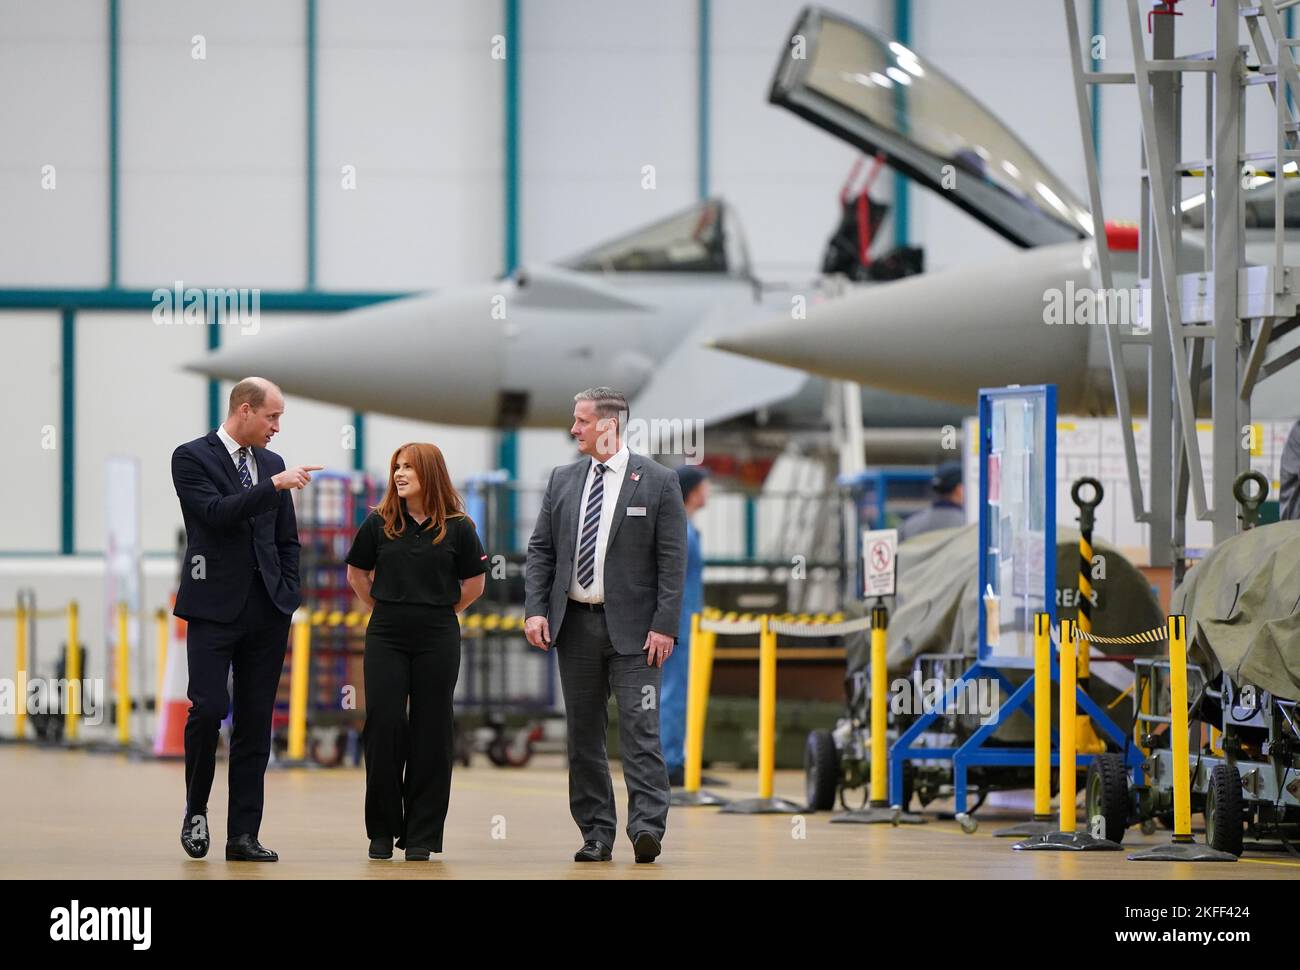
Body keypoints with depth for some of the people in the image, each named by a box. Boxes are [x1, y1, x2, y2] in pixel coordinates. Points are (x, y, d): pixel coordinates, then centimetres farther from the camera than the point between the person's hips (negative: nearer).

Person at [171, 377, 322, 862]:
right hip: (214, 607, -5)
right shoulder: (192, 457, -2)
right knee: (208, 709, -14)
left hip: (266, 612, 5)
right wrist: (275, 484, -20)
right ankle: (195, 809, 9)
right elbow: (217, 512, -18)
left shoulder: (270, 463, 15)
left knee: (256, 723, 2)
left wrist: (287, 596, 8)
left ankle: (243, 835, 4)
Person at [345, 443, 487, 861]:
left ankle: (422, 835, 7)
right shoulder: (379, 524, 2)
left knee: (431, 733, 1)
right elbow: (357, 574, 15)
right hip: (386, 637, 1)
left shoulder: (457, 528, -1)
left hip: (437, 639, -1)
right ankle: (382, 830, 8)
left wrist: (438, 612, 9)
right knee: (383, 726, -2)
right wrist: (384, 610, 11)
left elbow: (474, 583, 9)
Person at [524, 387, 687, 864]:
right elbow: (540, 550, 11)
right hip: (575, 623, 5)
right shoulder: (563, 480, 11)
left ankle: (647, 829, -16)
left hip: (632, 627, -5)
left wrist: (664, 626, -12)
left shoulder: (658, 482, -2)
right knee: (584, 734, 6)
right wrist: (535, 609, -2)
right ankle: (596, 835, 11)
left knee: (639, 728, -12)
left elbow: (672, 560, -4)